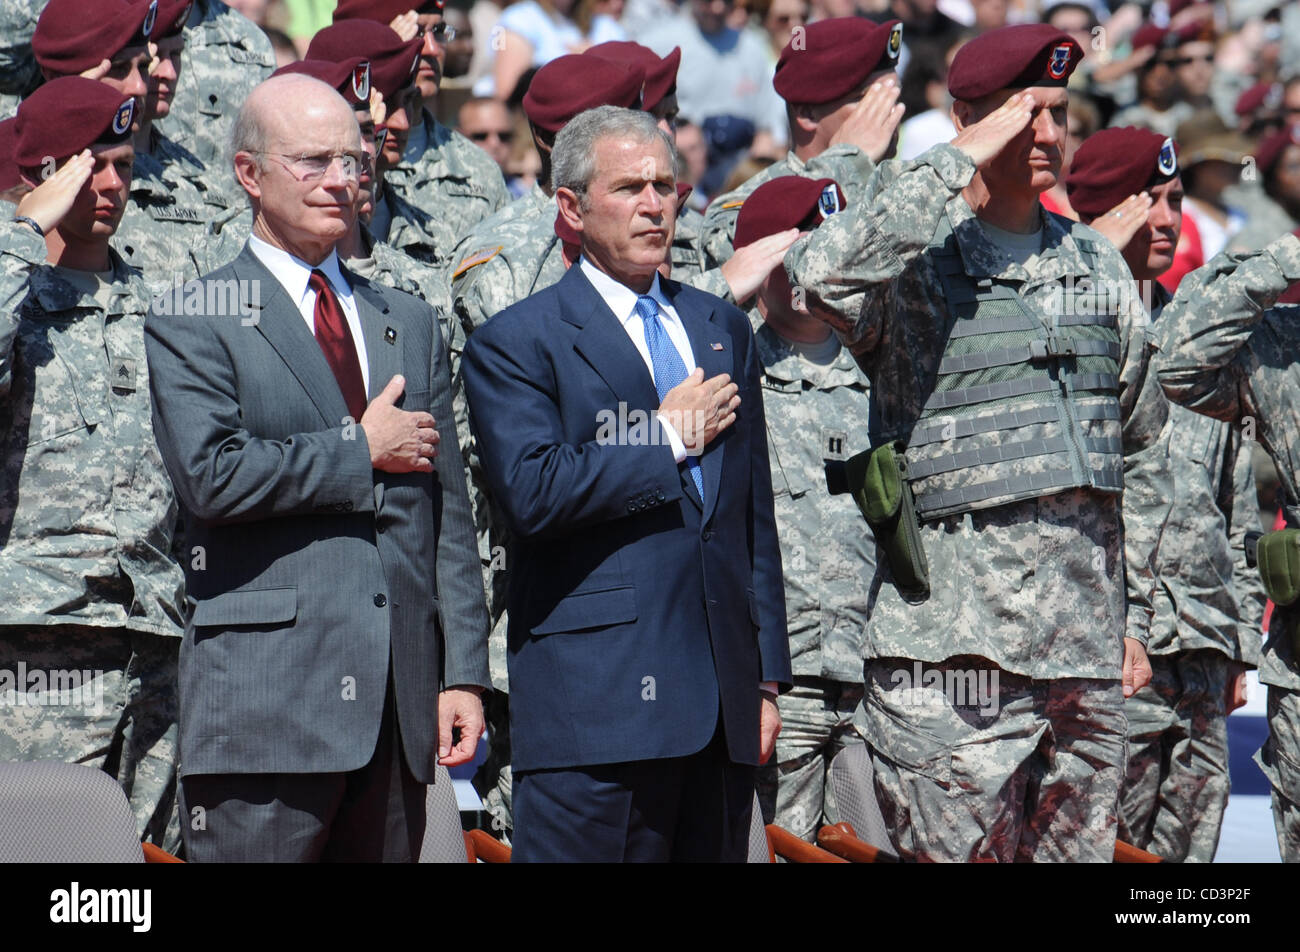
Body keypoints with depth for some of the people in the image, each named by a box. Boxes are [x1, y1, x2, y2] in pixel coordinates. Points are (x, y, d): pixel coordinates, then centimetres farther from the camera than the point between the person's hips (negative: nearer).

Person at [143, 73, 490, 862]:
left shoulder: (411, 325, 20)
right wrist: (360, 451, -5)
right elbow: (210, 474, -14)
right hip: (266, 692, -5)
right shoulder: (194, 319, 2)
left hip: (399, 696, 5)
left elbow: (448, 511, 15)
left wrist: (464, 672, 8)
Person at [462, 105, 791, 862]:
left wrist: (767, 676, 16)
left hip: (721, 706, 6)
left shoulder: (723, 329, 19)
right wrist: (668, 437, -7)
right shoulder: (517, 342, 0)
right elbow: (531, 493, -16)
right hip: (595, 702, -6)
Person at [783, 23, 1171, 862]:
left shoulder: (1100, 266, 15)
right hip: (953, 649, -5)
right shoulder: (913, 264, -3)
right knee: (960, 851, -5)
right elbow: (822, 275, -28)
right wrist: (956, 162, -20)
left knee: (1080, 850, 9)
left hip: (1087, 659, 6)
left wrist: (1135, 616, 18)